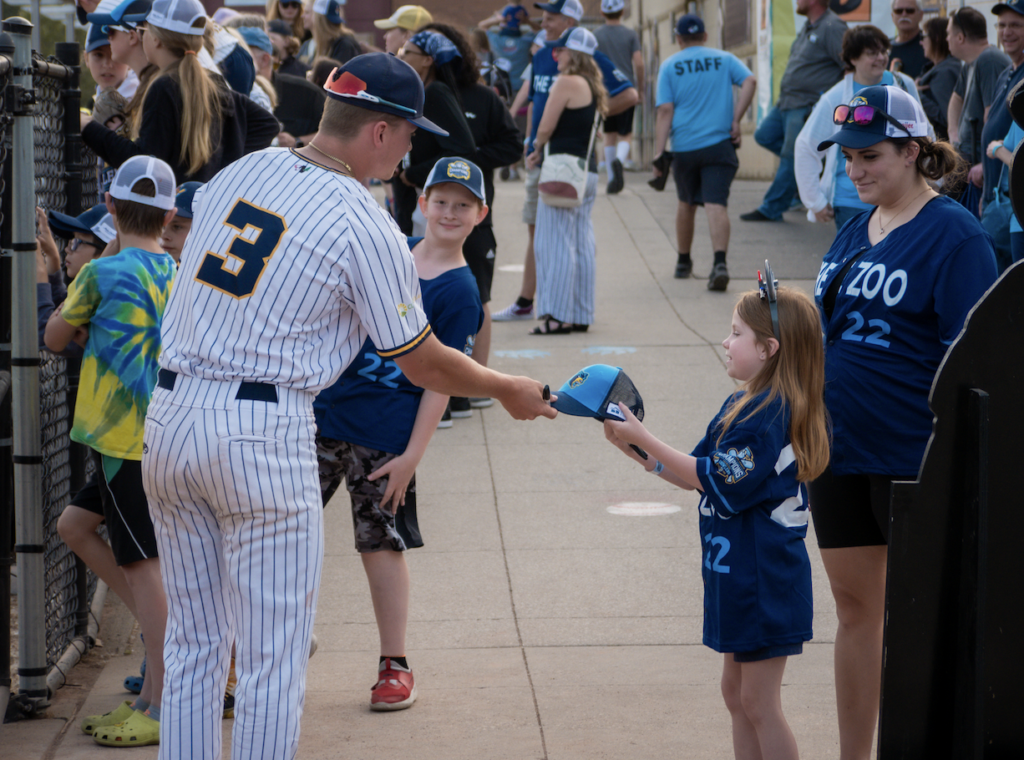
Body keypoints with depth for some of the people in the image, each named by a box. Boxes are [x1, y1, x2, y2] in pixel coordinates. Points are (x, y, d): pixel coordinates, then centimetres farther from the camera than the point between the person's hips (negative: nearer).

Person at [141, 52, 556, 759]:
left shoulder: (238, 172, 9)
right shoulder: (367, 228, -9)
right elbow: (422, 363, -1)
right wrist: (507, 389, 16)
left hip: (168, 416, 7)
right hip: (262, 434, -7)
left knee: (194, 642, 16)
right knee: (275, 658, 2)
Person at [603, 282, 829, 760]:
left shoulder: (768, 413, -20)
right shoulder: (747, 405, 11)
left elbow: (712, 478, -22)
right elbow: (694, 474, 13)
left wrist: (644, 440, -20)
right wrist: (634, 448, 4)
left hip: (763, 581, -10)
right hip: (740, 573, 10)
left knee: (759, 703, -4)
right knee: (736, 692, 16)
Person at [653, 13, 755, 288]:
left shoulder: (670, 66, 5)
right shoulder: (724, 60, 8)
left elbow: (665, 111, -2)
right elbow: (749, 82, -9)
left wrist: (658, 153, -5)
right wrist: (735, 120, -6)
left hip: (684, 148, 1)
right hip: (719, 143, -1)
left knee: (686, 204, 19)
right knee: (716, 204, -9)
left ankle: (683, 261, 31)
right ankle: (719, 262, -28)